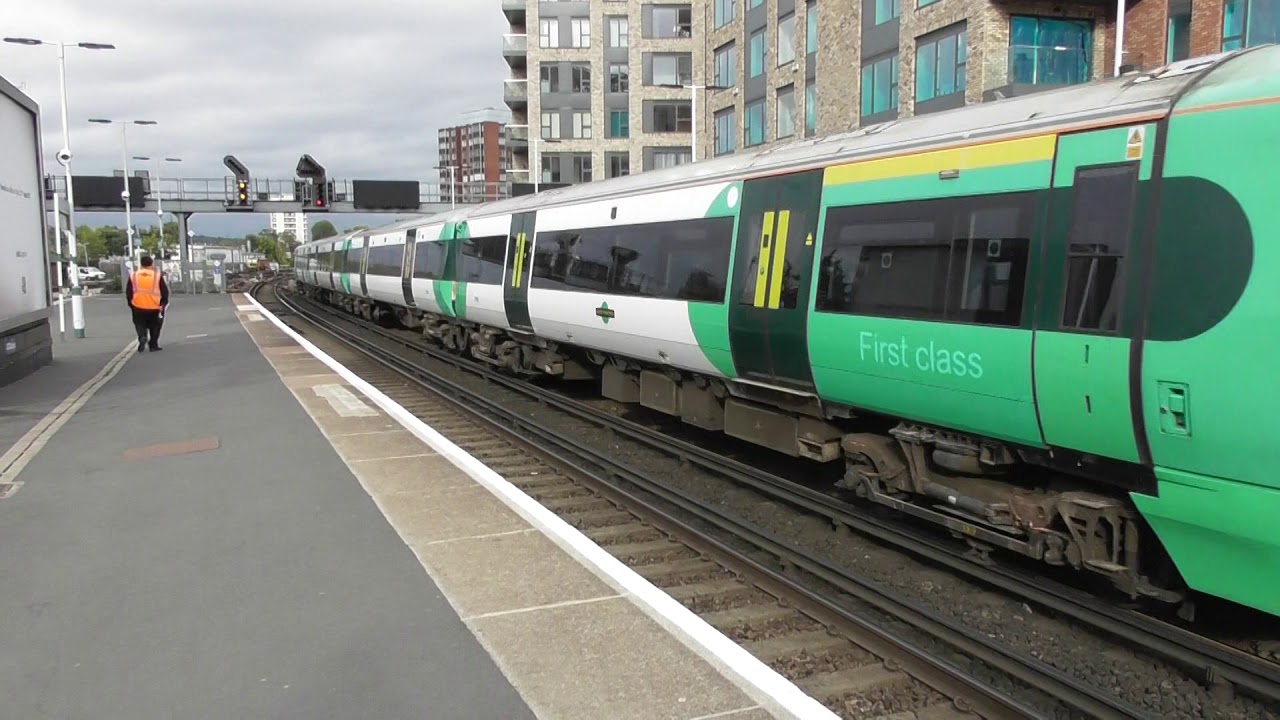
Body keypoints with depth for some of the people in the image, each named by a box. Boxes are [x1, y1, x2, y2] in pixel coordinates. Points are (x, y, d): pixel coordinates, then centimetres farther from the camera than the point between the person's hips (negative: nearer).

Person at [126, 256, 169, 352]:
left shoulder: (133, 276, 4)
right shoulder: (158, 275, -3)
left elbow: (128, 293, 6)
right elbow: (165, 292, 0)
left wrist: (131, 305, 16)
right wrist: (163, 304, 12)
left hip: (138, 307, 1)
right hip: (154, 307, -1)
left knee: (140, 324, 16)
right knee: (155, 326, 16)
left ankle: (142, 337, -12)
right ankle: (153, 345, 16)